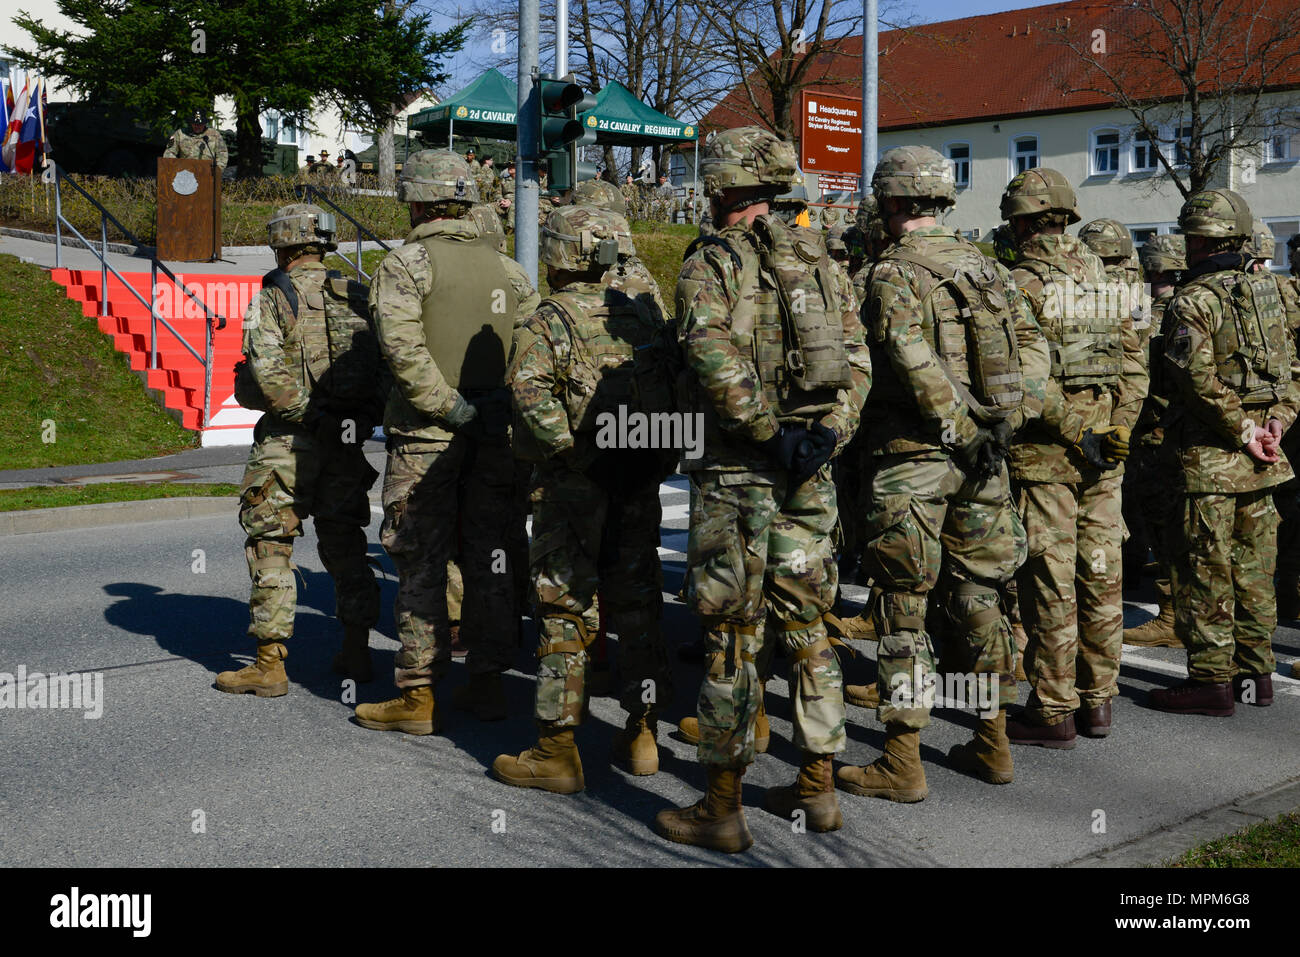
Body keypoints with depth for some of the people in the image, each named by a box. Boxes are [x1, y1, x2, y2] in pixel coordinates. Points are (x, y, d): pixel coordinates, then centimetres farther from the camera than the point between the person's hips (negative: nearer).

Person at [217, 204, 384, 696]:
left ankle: (270, 664, 2)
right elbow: (384, 363, 5)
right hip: (349, 439, 5)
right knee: (344, 545, 15)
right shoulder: (357, 296, 9)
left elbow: (268, 371, -19)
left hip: (289, 439, -5)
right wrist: (363, 416, 9)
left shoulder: (273, 296, -6)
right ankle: (356, 652, 20)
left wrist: (305, 414, -12)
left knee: (271, 548, 2)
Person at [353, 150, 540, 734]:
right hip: (497, 433, 5)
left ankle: (417, 696, 5)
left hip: (427, 433, -5)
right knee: (489, 559, 12)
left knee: (422, 564, 1)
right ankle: (487, 685, 20)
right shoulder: (505, 267, 11)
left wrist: (451, 406, -18)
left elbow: (403, 346, -20)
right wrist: (510, 404, 4)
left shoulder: (406, 262, -6)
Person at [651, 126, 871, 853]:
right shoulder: (815, 257, 13)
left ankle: (723, 808, 8)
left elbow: (714, 356, -23)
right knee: (807, 624, 15)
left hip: (740, 467, -6)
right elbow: (857, 356, 6)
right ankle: (818, 788, 24)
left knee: (732, 635, 0)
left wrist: (770, 433, -17)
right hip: (810, 469, 6)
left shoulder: (711, 260, -6)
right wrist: (826, 434, -1)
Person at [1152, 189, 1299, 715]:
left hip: (1212, 453, -8)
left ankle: (1210, 680, 2)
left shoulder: (1193, 300, -13)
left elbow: (1201, 380, -22)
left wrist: (1244, 433, -14)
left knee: (1206, 569, -2)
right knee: (1253, 566, 14)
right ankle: (1255, 672, 21)